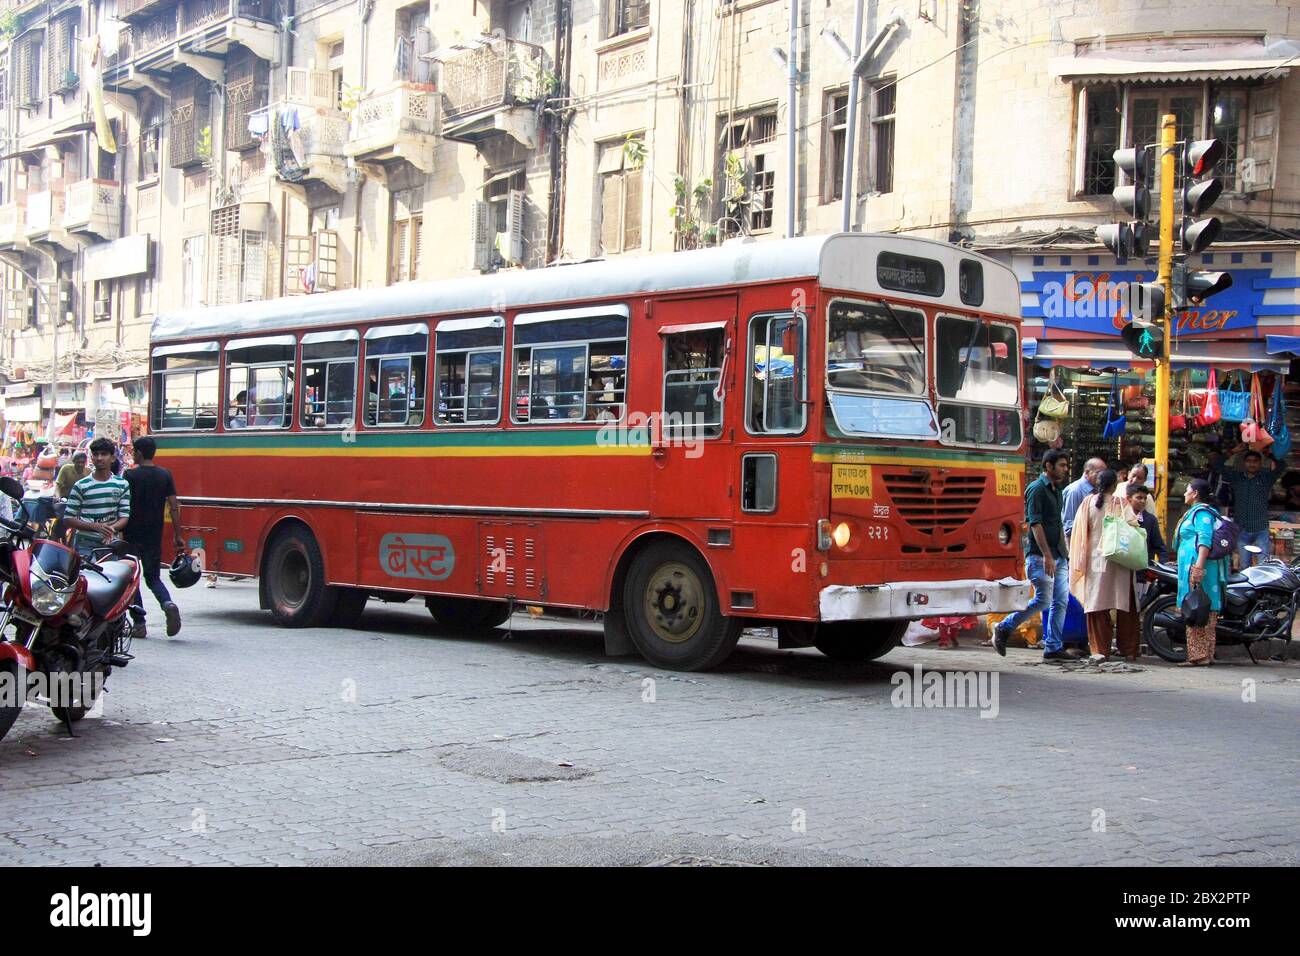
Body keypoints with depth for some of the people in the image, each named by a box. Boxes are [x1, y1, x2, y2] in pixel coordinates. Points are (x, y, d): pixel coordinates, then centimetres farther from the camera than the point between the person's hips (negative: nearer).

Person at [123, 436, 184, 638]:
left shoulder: (130, 475, -8)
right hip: (155, 536, 4)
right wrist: (177, 536, 4)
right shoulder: (165, 475, 3)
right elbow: (174, 506, 0)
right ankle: (168, 604, -14)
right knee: (153, 577, 15)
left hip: (132, 536, -4)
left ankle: (139, 623, 4)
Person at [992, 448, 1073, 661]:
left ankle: (1053, 647, 7)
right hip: (1040, 555, -9)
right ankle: (1004, 628, 5)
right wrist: (1047, 555, -22)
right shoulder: (1037, 488, -10)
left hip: (1058, 555, 9)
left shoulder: (1057, 490, 18)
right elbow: (1035, 523, -17)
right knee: (1043, 599, -10)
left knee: (1061, 601, 3)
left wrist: (1064, 553, 19)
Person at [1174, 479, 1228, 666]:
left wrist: (1199, 566, -28)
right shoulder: (1196, 511, 23)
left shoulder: (1201, 512, -9)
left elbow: (1205, 539, -20)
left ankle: (1199, 655, -14)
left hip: (1197, 566, -11)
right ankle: (1207, 654, 10)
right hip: (1195, 566, 11)